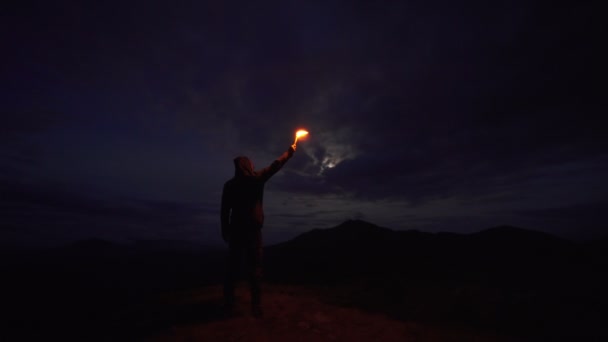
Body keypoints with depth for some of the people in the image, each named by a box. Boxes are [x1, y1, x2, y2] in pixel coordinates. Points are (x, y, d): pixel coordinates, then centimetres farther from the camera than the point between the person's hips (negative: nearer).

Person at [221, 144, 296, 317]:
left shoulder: (229, 184, 5)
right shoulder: (257, 178, -2)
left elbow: (225, 210, 4)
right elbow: (275, 166, 8)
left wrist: (225, 230, 11)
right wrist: (289, 152, 21)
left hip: (236, 229, 3)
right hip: (253, 228, -3)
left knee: (233, 265, 9)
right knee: (254, 265, 1)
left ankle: (229, 303, 11)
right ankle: (256, 305, 2)